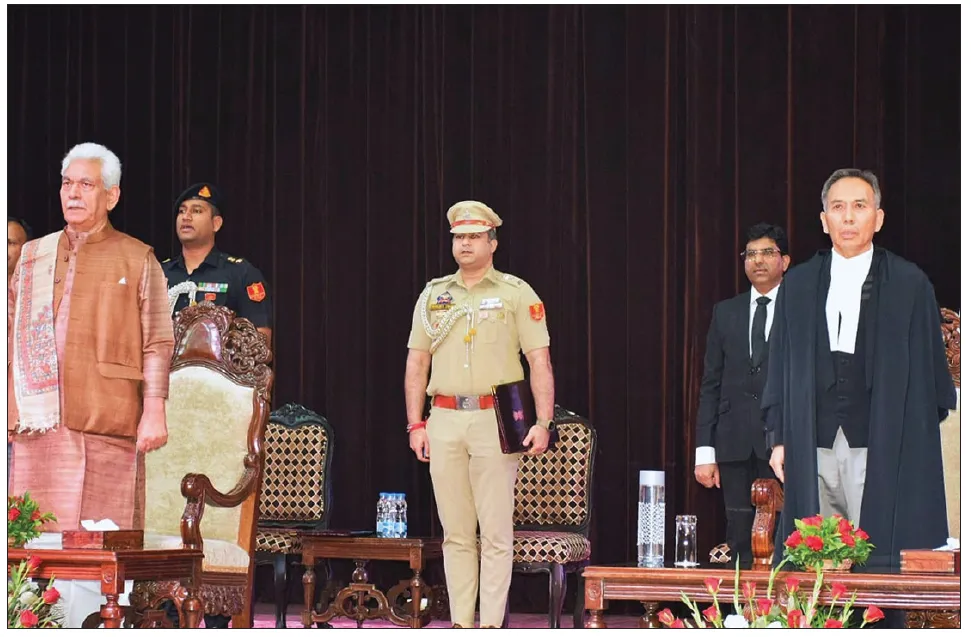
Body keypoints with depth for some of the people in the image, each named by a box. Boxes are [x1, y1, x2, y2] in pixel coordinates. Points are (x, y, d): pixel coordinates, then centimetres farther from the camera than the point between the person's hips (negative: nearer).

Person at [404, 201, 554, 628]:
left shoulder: (516, 293, 3)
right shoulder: (433, 295, 14)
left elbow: (540, 361, -2)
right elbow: (417, 363, 15)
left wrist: (543, 423, -11)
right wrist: (415, 424, 8)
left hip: (495, 419, -4)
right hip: (445, 419, 4)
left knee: (496, 532, -4)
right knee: (455, 532, 6)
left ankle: (491, 625, -1)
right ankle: (460, 623, 12)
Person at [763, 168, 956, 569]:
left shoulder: (910, 285, 5)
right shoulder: (797, 285, 14)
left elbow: (931, 373, 5)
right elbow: (780, 368, 16)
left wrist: (919, 443, 0)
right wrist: (778, 439, 9)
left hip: (882, 452, -3)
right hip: (813, 452, 3)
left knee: (879, 562, -9)